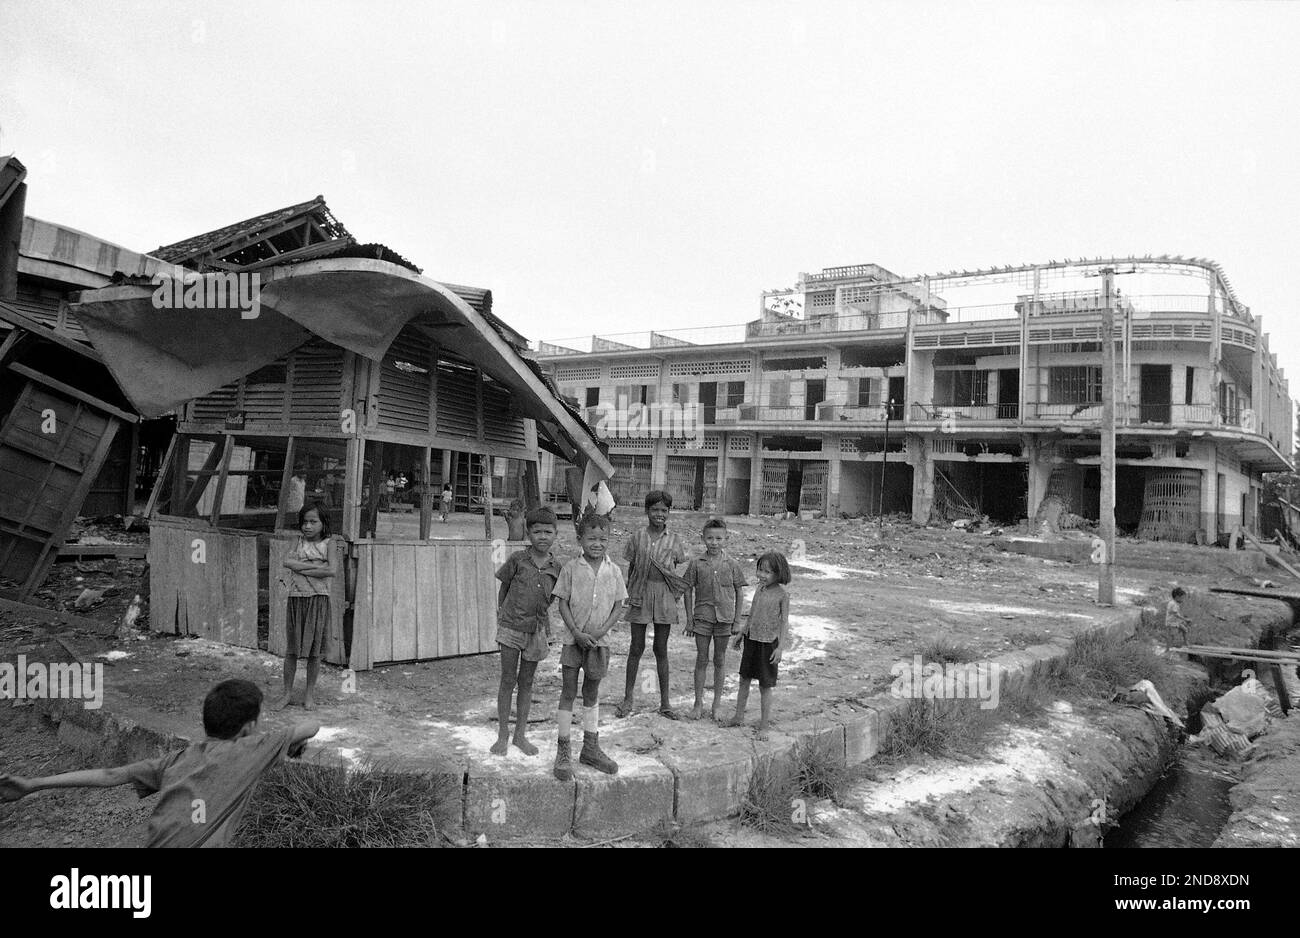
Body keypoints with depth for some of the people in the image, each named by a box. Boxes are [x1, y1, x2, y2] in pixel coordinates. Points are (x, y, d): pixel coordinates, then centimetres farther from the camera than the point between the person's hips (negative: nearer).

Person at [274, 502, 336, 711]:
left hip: (318, 599, -2)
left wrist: (300, 569, -11)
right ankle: (287, 692, 16)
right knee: (291, 649, 5)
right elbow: (287, 562, -9)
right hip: (296, 599, 2)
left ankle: (310, 694, 15)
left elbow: (332, 571, -15)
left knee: (314, 649, 4)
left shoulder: (326, 544, 0)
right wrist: (315, 567, -15)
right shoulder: (299, 542, 9)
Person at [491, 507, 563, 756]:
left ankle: (520, 734, 23)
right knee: (508, 680, 3)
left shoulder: (556, 567, -1)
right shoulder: (517, 559, -8)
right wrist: (500, 621, 4)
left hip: (536, 630, 3)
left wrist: (539, 619, 2)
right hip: (511, 628, -2)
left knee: (526, 682, 12)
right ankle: (503, 735, 14)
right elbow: (503, 590, 2)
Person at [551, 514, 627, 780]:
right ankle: (563, 751, 12)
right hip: (573, 638, -2)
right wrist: (577, 633, -14)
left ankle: (590, 748, 26)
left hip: (599, 639, 2)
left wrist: (601, 630, -12)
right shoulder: (571, 568, -6)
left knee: (592, 693, 15)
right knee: (569, 692, 3)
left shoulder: (613, 570, 0)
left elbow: (618, 605, 2)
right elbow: (563, 604, -5)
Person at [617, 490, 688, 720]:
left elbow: (679, 572, 8)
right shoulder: (638, 536, 1)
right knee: (636, 647, 6)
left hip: (664, 596, 0)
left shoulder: (675, 540, 2)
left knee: (661, 649, 7)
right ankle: (628, 698, 19)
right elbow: (631, 567, 6)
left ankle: (665, 702, 16)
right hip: (641, 595, 0)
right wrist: (630, 593, 1)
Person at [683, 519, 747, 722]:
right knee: (702, 660, 6)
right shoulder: (697, 564, -4)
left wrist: (737, 620, 1)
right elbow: (688, 590, 3)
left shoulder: (731, 565, -3)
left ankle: (717, 703, 20)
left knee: (720, 661, 9)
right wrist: (690, 618, 1)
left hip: (724, 617, 0)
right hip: (702, 617, 0)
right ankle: (698, 702, 17)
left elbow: (739, 593, 3)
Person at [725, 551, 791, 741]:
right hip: (751, 639, 6)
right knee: (744, 680, 15)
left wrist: (780, 648, -16)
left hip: (768, 643, -6)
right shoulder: (760, 589, 5)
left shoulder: (782, 595, -13)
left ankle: (764, 726, 12)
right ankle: (739, 717, 28)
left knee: (765, 686, 2)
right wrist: (742, 632, 18)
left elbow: (784, 622, -12)